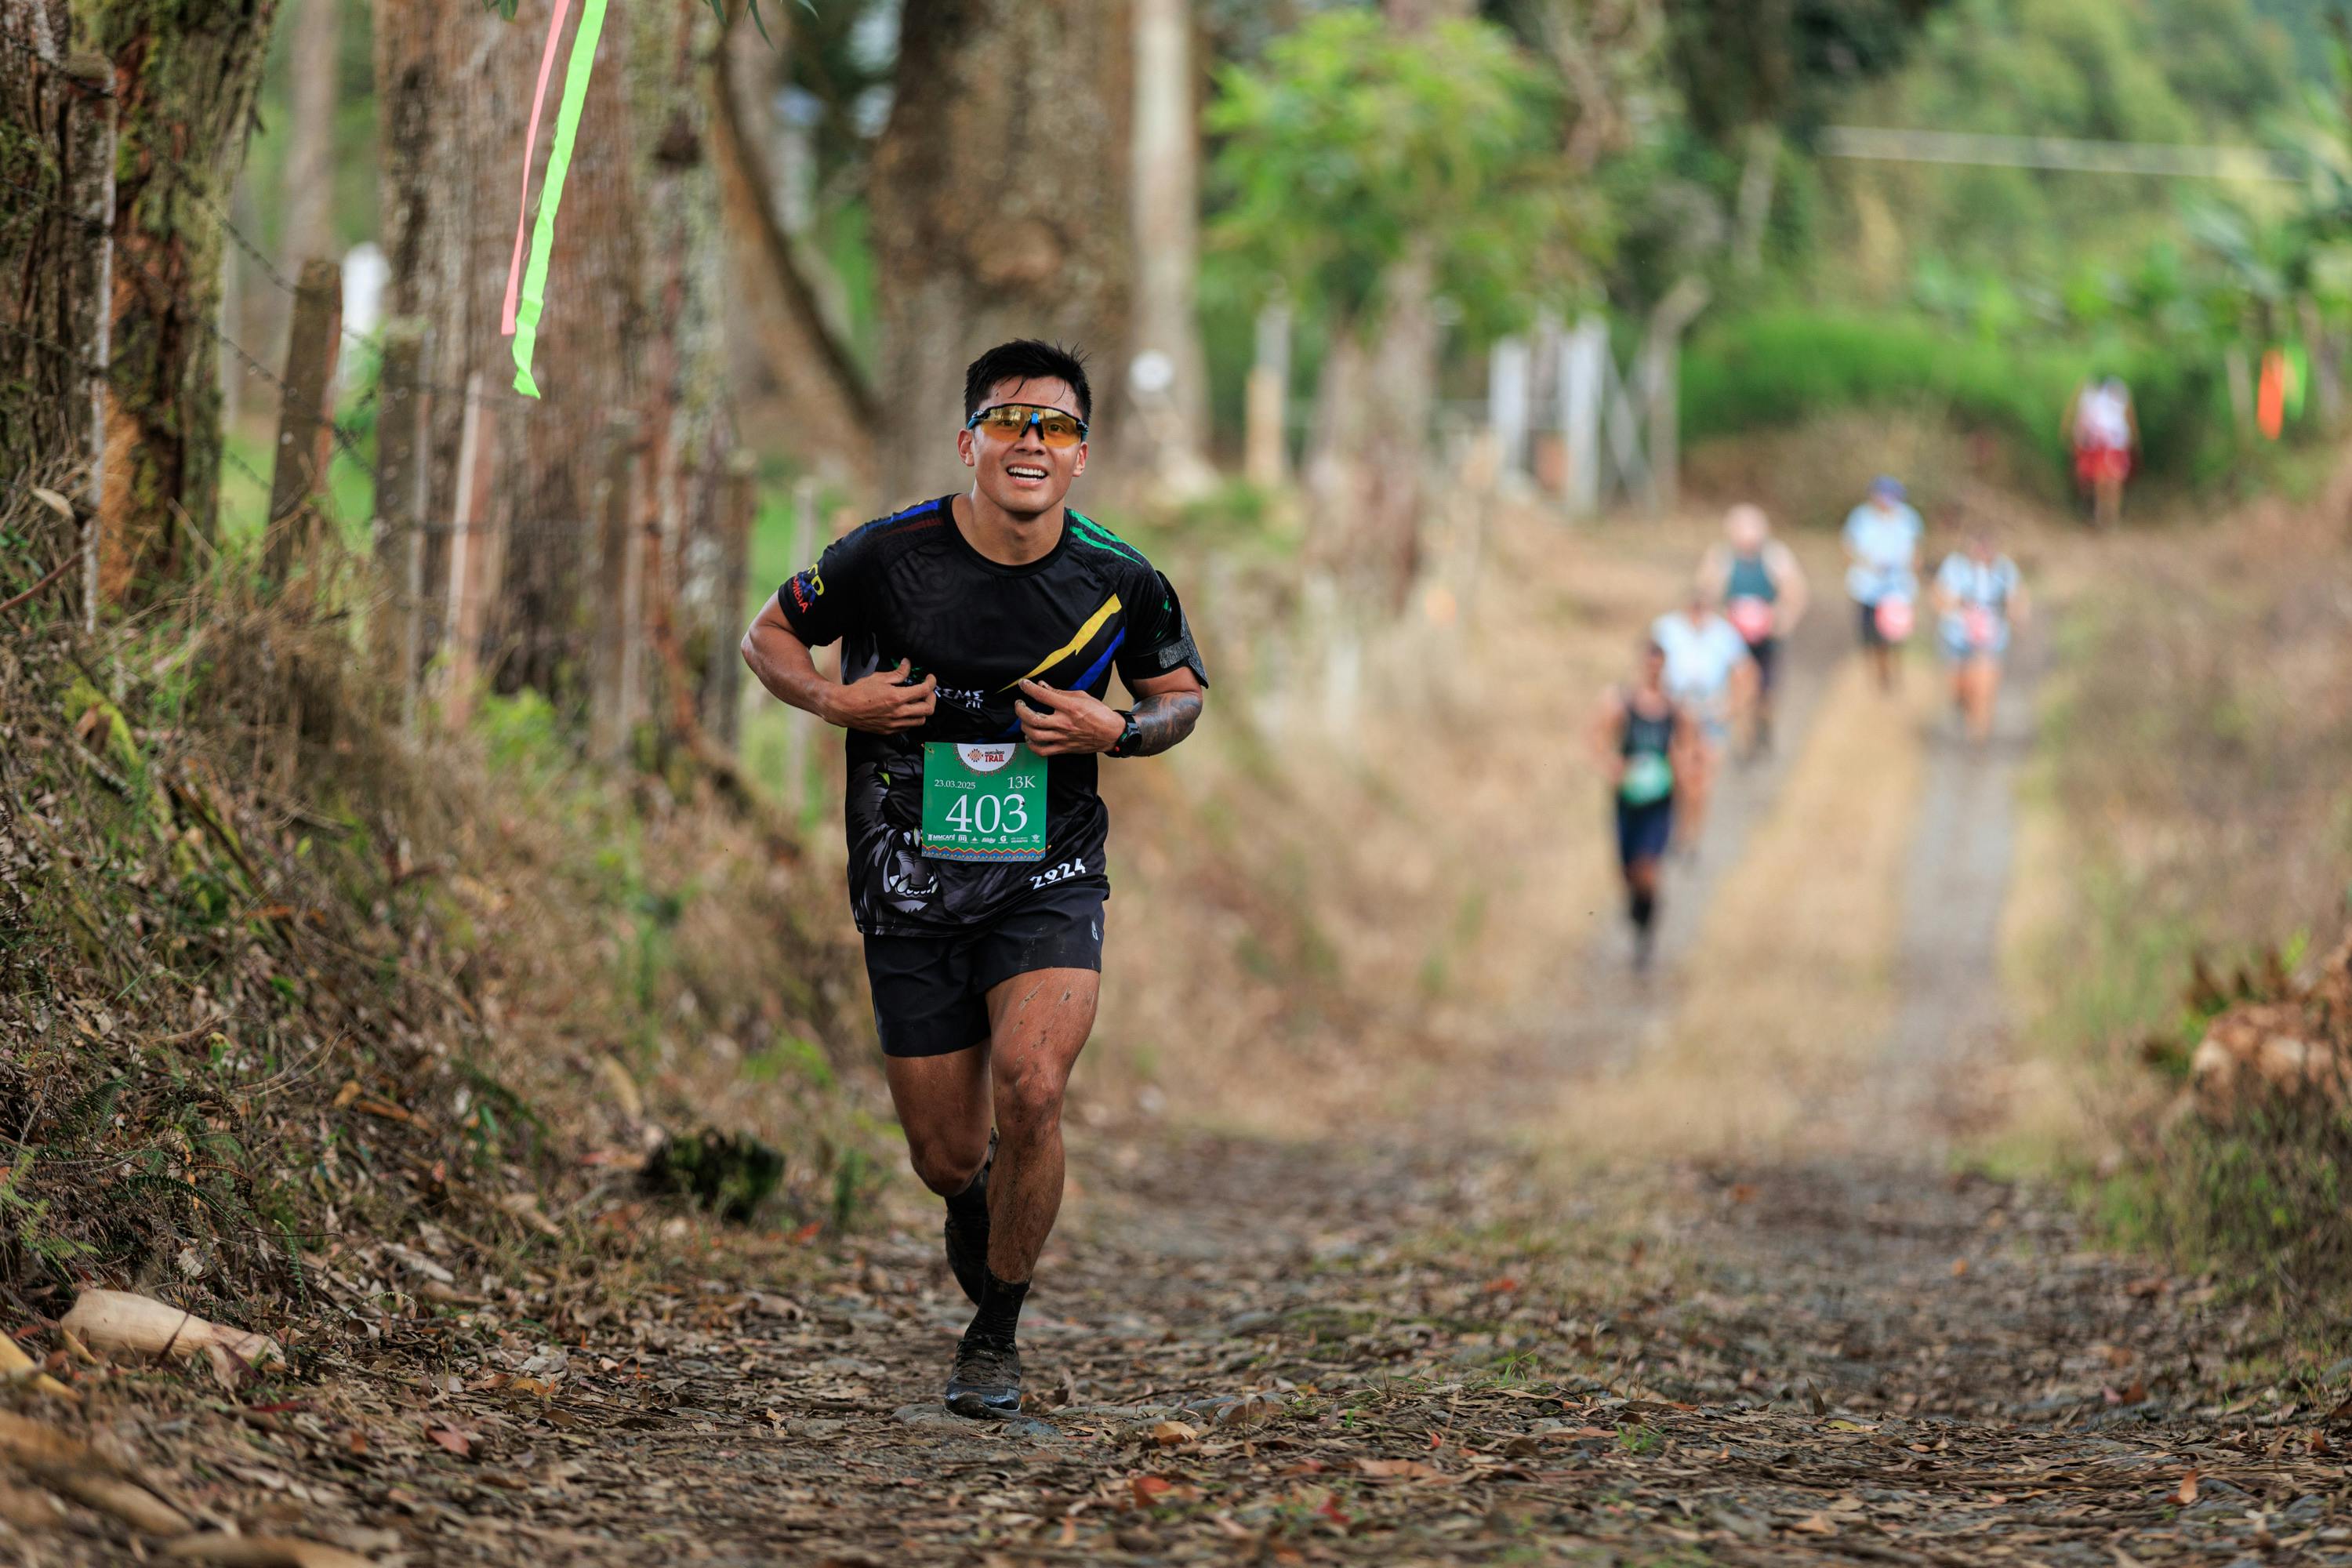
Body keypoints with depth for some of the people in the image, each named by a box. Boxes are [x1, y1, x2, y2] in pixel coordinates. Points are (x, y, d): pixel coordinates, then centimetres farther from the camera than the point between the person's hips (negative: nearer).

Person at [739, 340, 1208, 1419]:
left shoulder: (1120, 581, -5)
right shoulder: (887, 557, -10)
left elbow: (1181, 694, 12)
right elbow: (769, 636, 6)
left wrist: (1116, 732, -10)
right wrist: (836, 700, -13)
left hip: (1049, 882, 0)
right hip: (911, 889, 0)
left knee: (1030, 1090, -24)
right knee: (947, 1157, 3)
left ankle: (996, 1332, -2)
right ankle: (977, 1204, 44)